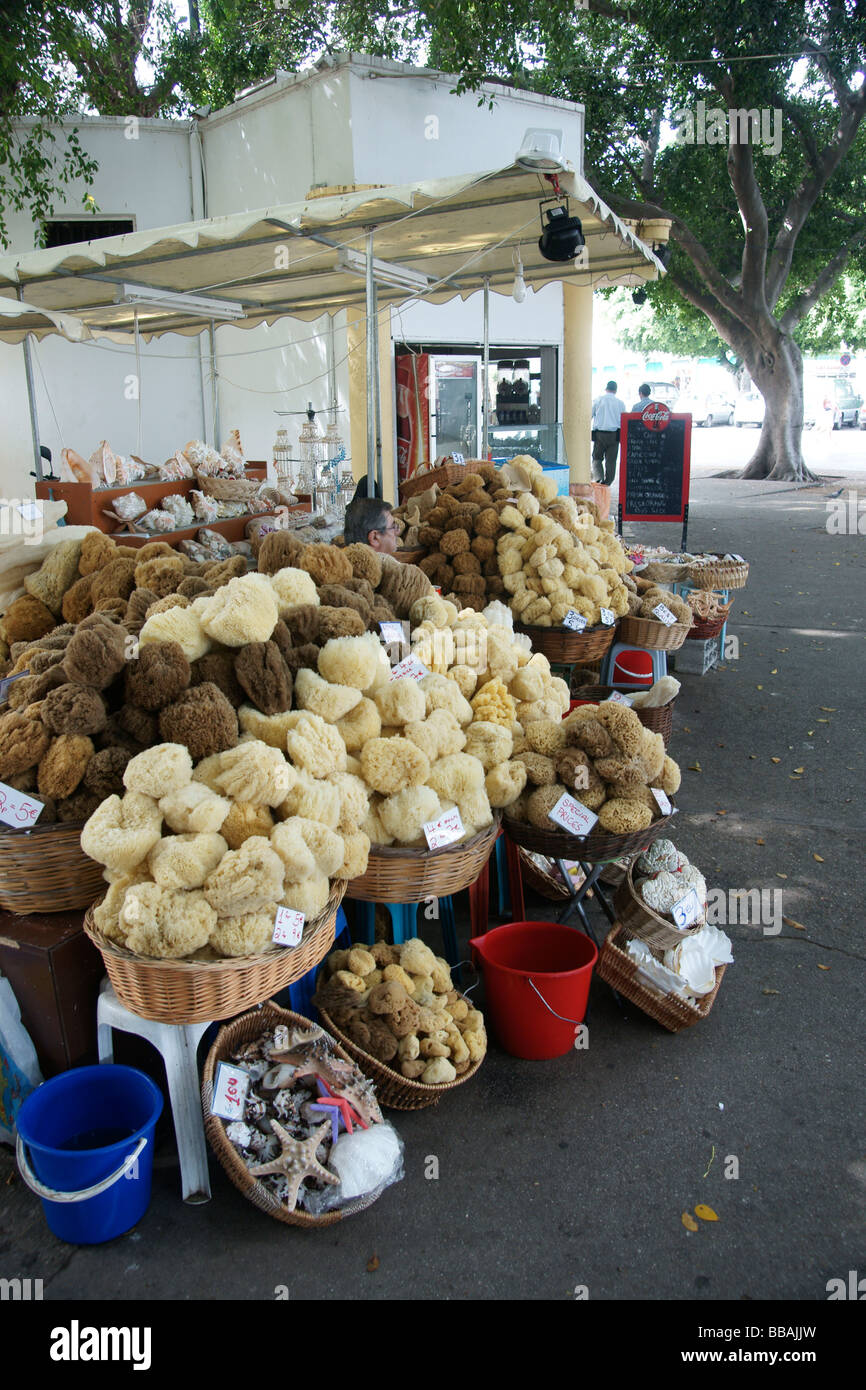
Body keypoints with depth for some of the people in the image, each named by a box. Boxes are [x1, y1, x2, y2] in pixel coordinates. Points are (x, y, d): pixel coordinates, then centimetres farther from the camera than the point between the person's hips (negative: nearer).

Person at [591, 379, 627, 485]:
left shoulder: (597, 400, 4)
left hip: (599, 434, -1)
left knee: (597, 458, 10)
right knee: (611, 460, 6)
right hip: (614, 435, 1)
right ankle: (607, 483, 6)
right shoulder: (620, 403, 8)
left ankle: (598, 476, -11)